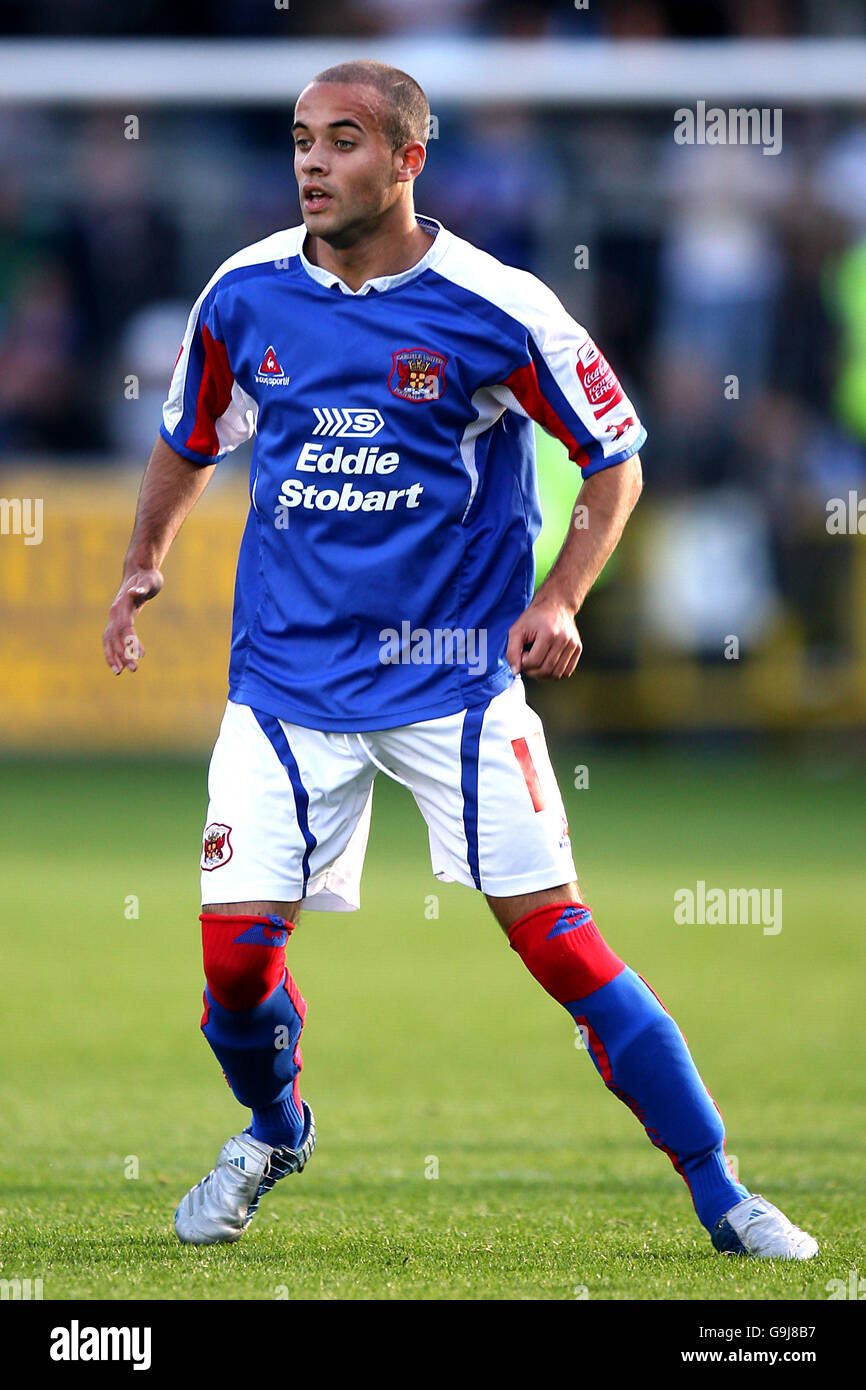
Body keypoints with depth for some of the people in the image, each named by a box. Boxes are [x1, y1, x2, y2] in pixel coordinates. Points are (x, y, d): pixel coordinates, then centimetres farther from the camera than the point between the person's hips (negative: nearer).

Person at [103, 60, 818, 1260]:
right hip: (287, 673, 3)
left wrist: (560, 598, -10)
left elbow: (616, 457, 1)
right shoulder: (245, 294, 1)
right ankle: (273, 1131, 29)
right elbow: (189, 439, 21)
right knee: (236, 948, -4)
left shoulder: (496, 308, -10)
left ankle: (721, 1197, 1)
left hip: (455, 673, -3)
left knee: (554, 934, -9)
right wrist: (142, 569, 17)